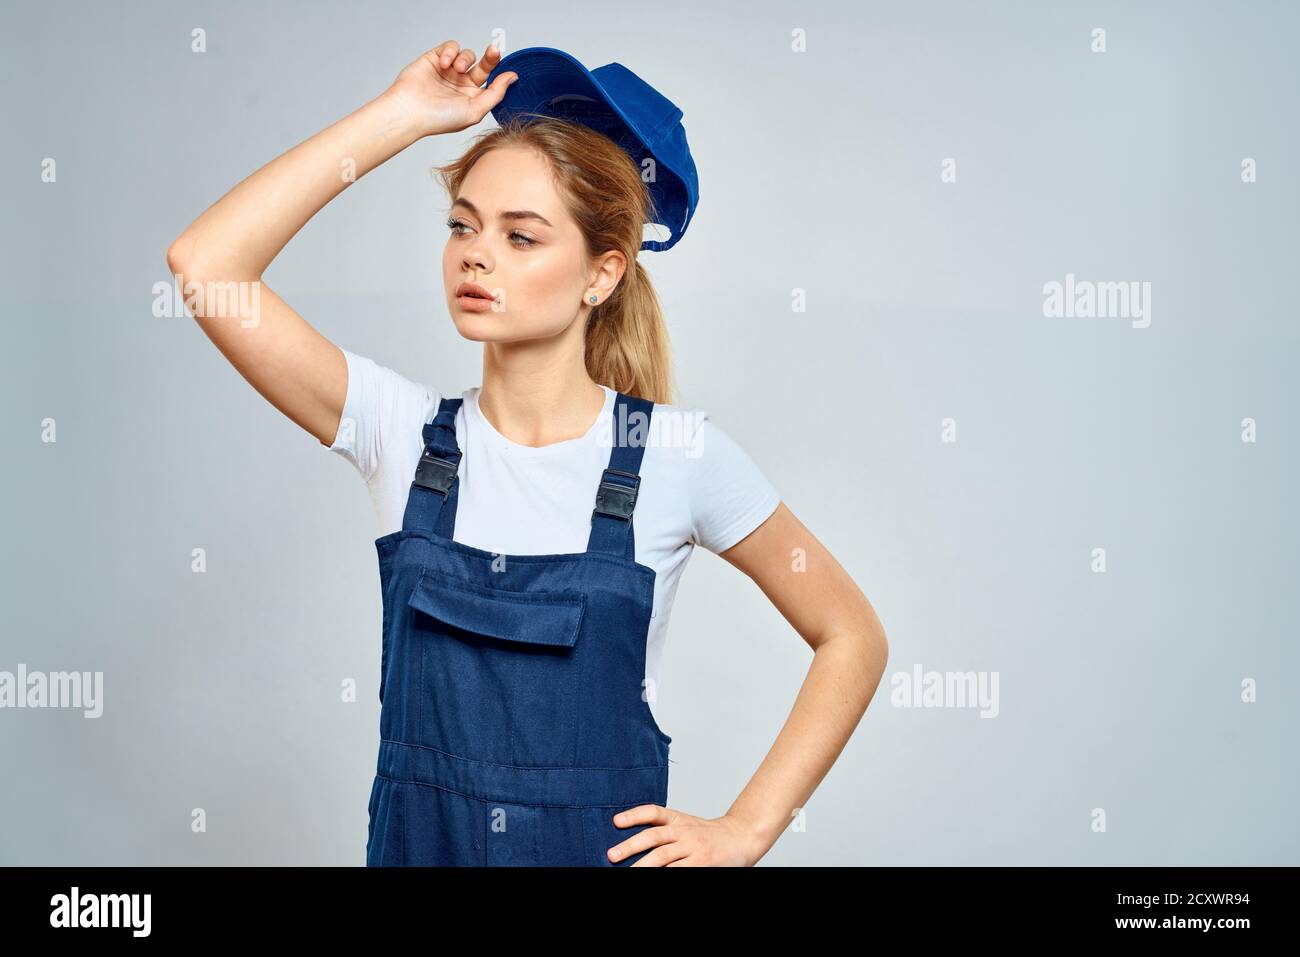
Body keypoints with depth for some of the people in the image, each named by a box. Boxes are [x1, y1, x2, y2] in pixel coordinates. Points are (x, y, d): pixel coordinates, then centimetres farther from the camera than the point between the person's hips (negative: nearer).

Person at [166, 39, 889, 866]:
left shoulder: (679, 453, -10)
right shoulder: (405, 432, -5)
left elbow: (852, 638, 0)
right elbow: (206, 266, -15)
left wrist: (746, 830, -6)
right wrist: (401, 117, -13)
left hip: (607, 846, -2)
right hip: (417, 842, 2)